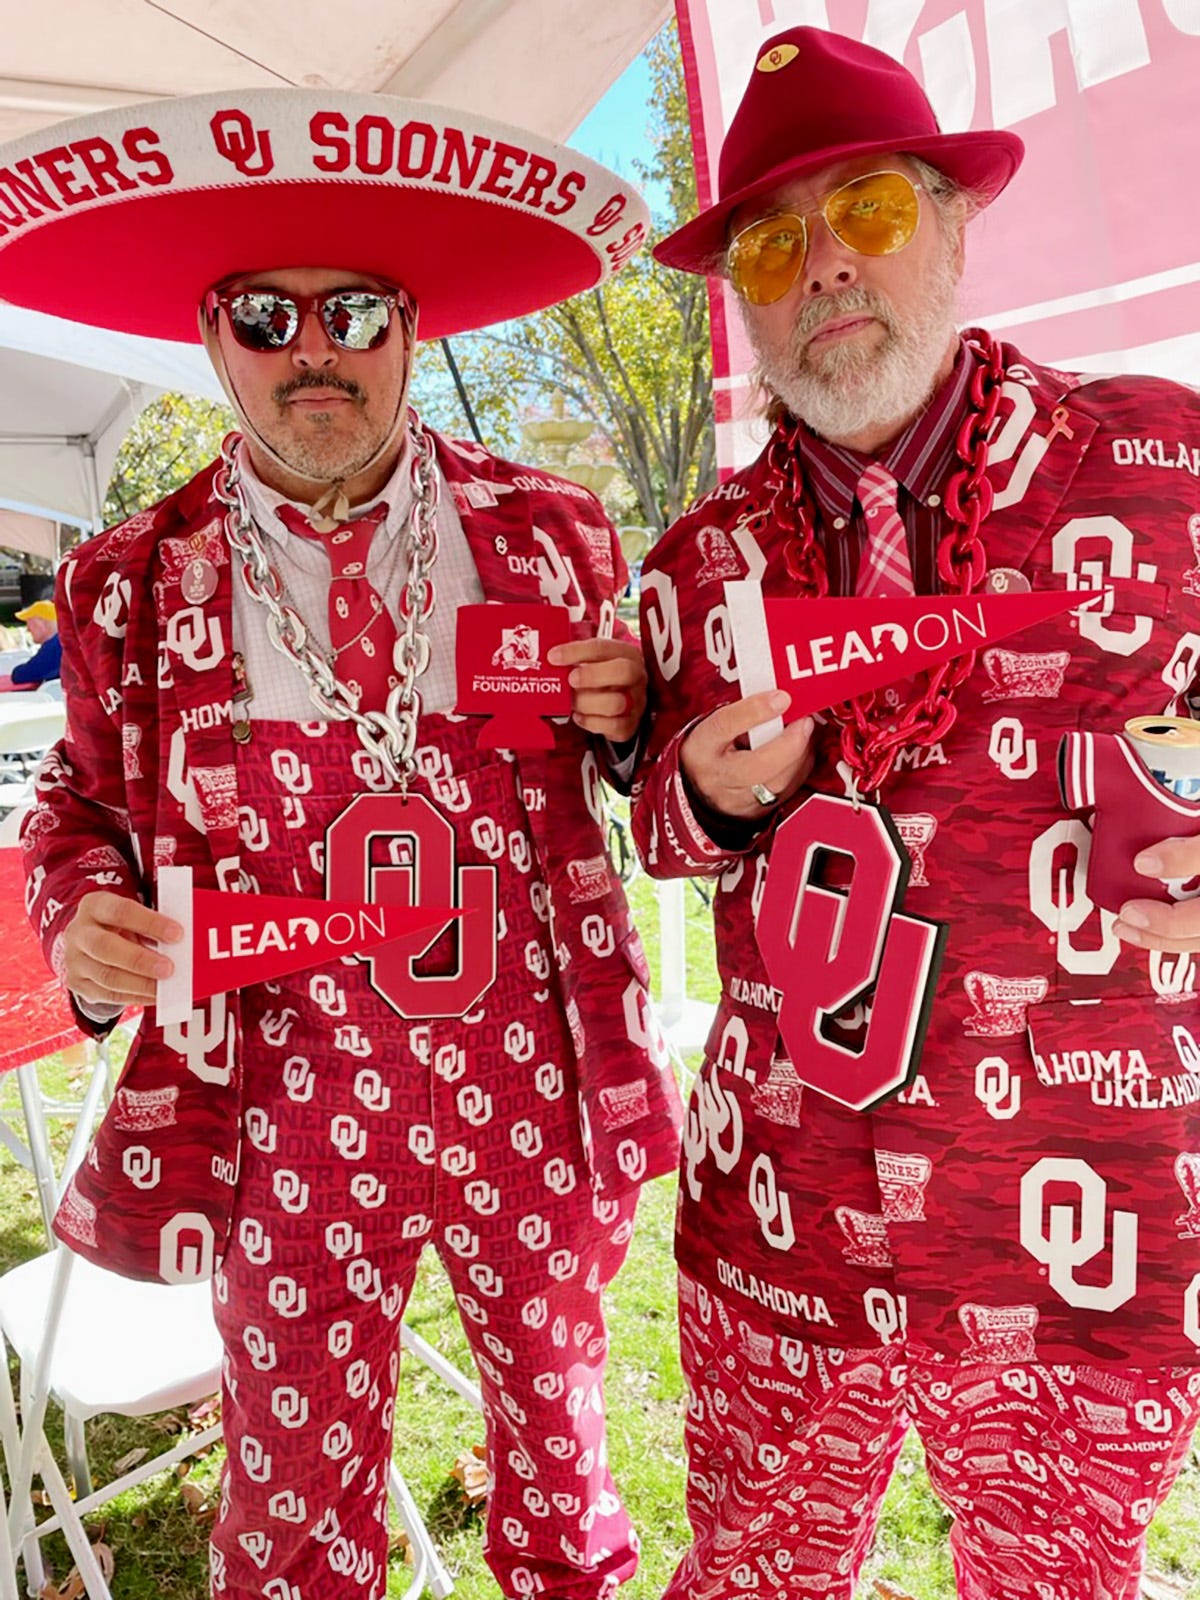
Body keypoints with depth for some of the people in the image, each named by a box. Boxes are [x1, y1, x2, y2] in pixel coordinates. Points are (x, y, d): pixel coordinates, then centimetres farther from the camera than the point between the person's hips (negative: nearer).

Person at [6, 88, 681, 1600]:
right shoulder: (127, 585, -3)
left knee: (558, 1413, 25)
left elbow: (633, 765, 9)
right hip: (287, 1122, 0)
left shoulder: (552, 535, -2)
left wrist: (631, 720, -14)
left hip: (534, 1096, 2)